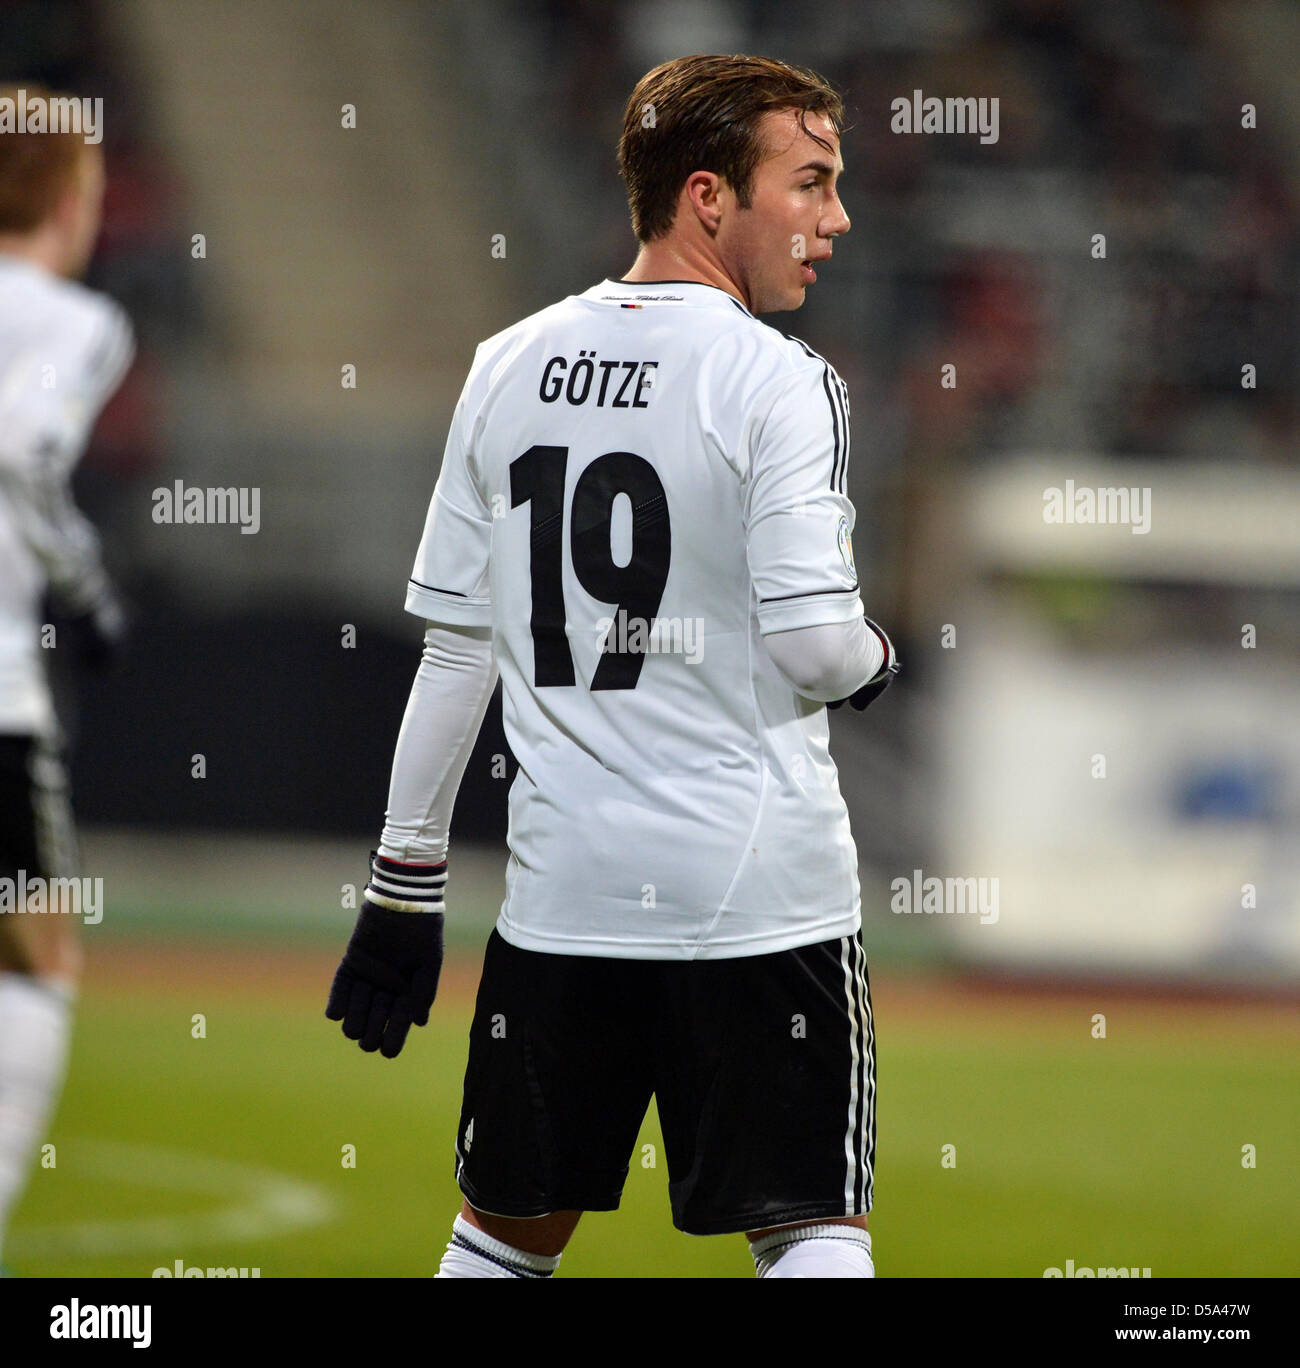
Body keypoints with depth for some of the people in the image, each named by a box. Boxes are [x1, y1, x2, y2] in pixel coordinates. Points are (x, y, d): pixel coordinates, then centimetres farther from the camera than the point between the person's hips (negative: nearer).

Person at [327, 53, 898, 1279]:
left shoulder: (507, 370, 7)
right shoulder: (777, 381, -9)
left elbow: (455, 649, 10)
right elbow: (811, 638, -17)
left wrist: (404, 886, 15)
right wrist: (874, 660, 7)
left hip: (564, 889, 5)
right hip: (762, 889, -5)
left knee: (507, 1229, 15)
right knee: (812, 1229, 0)